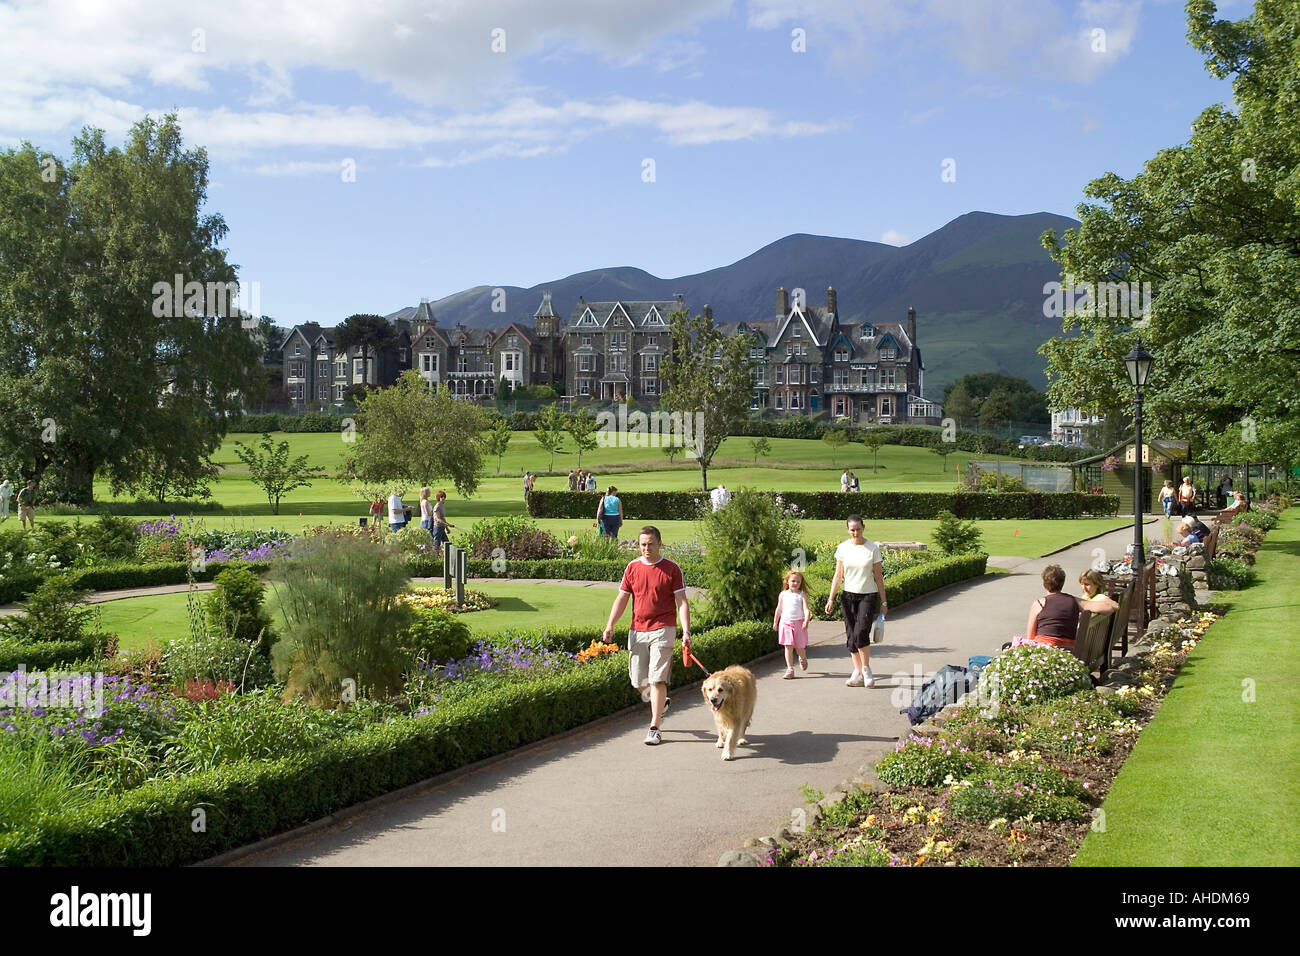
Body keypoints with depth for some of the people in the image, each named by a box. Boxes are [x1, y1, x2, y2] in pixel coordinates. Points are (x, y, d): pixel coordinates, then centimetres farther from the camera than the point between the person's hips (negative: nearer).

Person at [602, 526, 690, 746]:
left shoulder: (672, 569, -2)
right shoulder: (632, 568, 8)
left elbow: (682, 602, -3)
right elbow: (622, 598, 11)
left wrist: (686, 632, -12)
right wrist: (610, 625, -1)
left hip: (662, 630, -4)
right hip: (637, 631, 4)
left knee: (657, 679, -10)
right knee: (638, 681, 8)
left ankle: (654, 728, -3)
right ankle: (660, 702, 39)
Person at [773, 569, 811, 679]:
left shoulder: (802, 595, -1)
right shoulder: (783, 594, 7)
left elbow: (806, 609, -9)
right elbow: (779, 609, 16)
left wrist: (806, 621, -25)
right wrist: (775, 622, 19)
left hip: (799, 623, -2)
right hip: (786, 623, 2)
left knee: (799, 647, 4)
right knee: (788, 646, -3)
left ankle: (803, 659, 38)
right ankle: (790, 669, 1)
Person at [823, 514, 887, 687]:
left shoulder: (873, 548, -2)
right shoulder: (843, 548, 2)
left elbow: (878, 577, 2)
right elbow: (838, 575, 7)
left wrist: (883, 601, 2)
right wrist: (831, 598, 0)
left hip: (868, 596, -3)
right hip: (849, 595, 3)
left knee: (861, 632, -18)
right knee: (851, 635, 2)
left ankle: (866, 669, -1)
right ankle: (858, 673, 10)